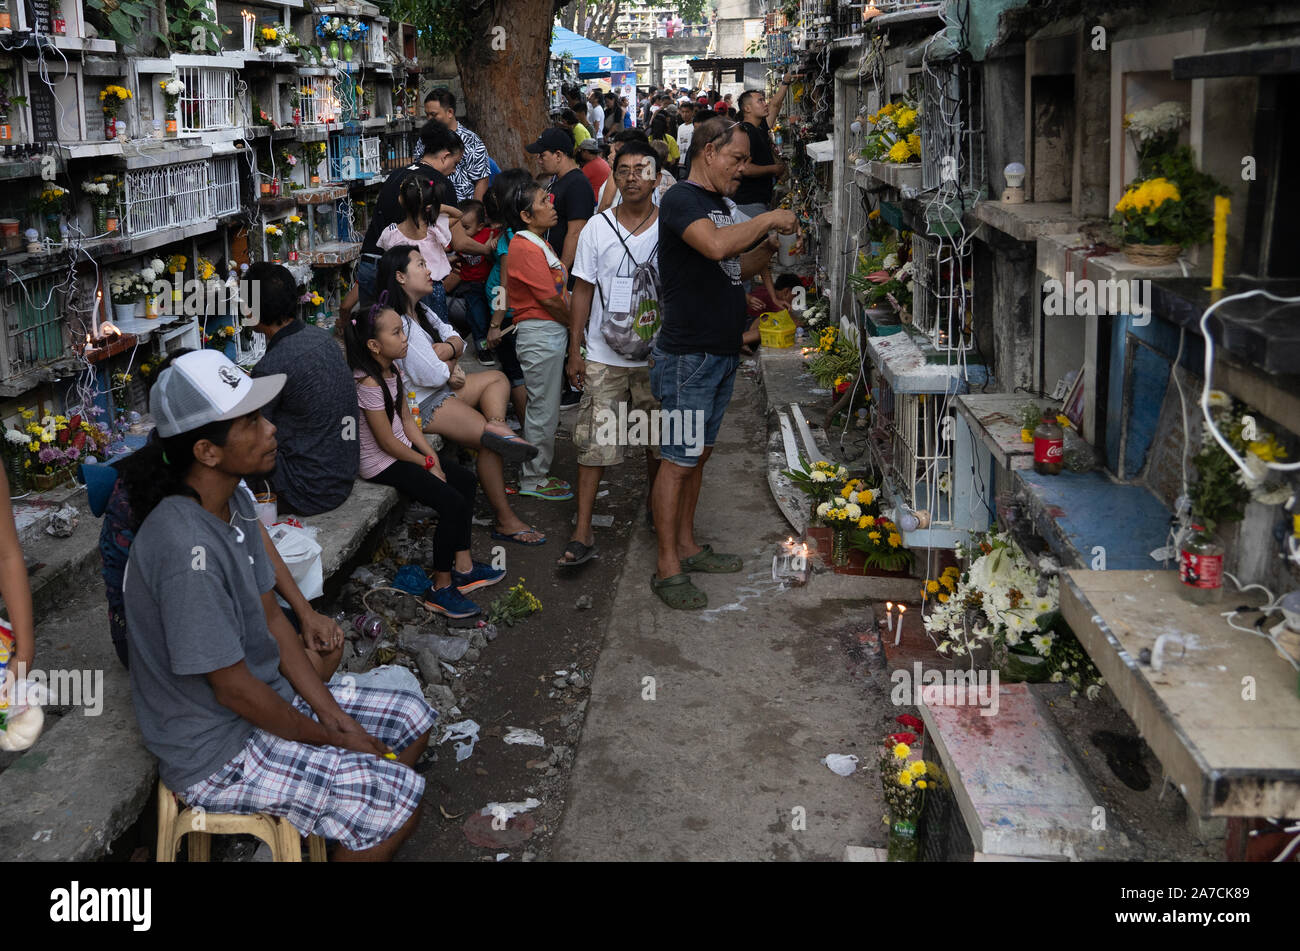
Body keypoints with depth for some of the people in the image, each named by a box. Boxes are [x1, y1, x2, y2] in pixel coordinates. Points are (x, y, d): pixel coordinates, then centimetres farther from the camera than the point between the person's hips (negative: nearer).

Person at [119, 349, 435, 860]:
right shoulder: (187, 547, -31)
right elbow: (233, 688, -24)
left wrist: (335, 716, -2)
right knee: (399, 799, -16)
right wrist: (333, 740, -10)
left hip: (268, 697, 9)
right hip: (216, 753, -9)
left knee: (414, 718, 12)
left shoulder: (236, 500, -3)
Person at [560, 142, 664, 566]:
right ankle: (582, 532, 1)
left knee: (659, 441, 13)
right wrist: (575, 350, 0)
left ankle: (656, 509, 36)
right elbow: (583, 290, 3)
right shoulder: (597, 228, 0)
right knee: (594, 441, -3)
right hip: (605, 355, 0)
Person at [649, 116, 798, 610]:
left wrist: (771, 247, 5)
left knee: (699, 453, 16)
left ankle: (687, 546, 28)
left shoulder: (720, 204, 16)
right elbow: (715, 245, -33)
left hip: (721, 352, 9)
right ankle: (668, 568, 2)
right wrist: (768, 219, -20)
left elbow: (735, 268, 23)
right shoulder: (681, 199, -14)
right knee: (678, 459, -4)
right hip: (688, 354, -9)